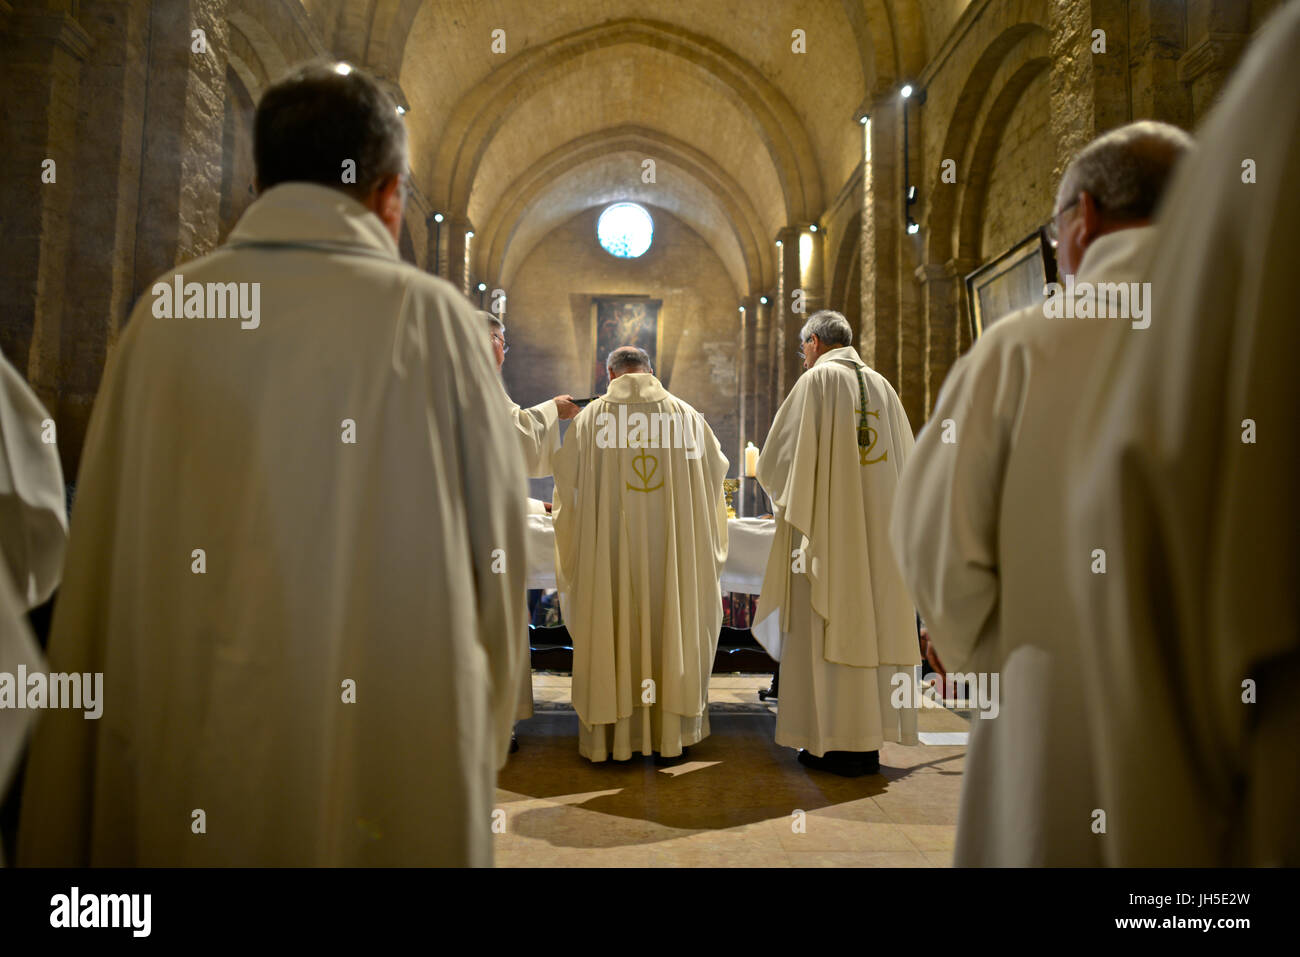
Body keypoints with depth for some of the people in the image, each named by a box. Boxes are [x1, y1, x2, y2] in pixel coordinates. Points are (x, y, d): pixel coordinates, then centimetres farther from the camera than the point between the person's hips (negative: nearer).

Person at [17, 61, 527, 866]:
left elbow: (106, 558, 2)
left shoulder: (167, 313, -4)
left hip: (193, 746, 3)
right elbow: (500, 549, -6)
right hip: (398, 758, -2)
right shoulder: (432, 317, -12)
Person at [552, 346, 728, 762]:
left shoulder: (590, 418, 0)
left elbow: (567, 483, 3)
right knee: (672, 627, 12)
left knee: (612, 632, 8)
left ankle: (612, 732, 16)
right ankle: (671, 729, 21)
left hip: (609, 550, -1)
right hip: (672, 550, 1)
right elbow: (717, 469, 11)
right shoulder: (687, 415, 4)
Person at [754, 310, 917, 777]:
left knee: (828, 628, 0)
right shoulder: (882, 386, 12)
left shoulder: (816, 380, -4)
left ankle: (833, 743, 4)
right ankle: (869, 741, 14)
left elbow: (777, 459, -7)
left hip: (828, 529, -6)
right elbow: (906, 463, 16)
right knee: (872, 623, 8)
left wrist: (786, 498, 11)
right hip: (878, 531, 6)